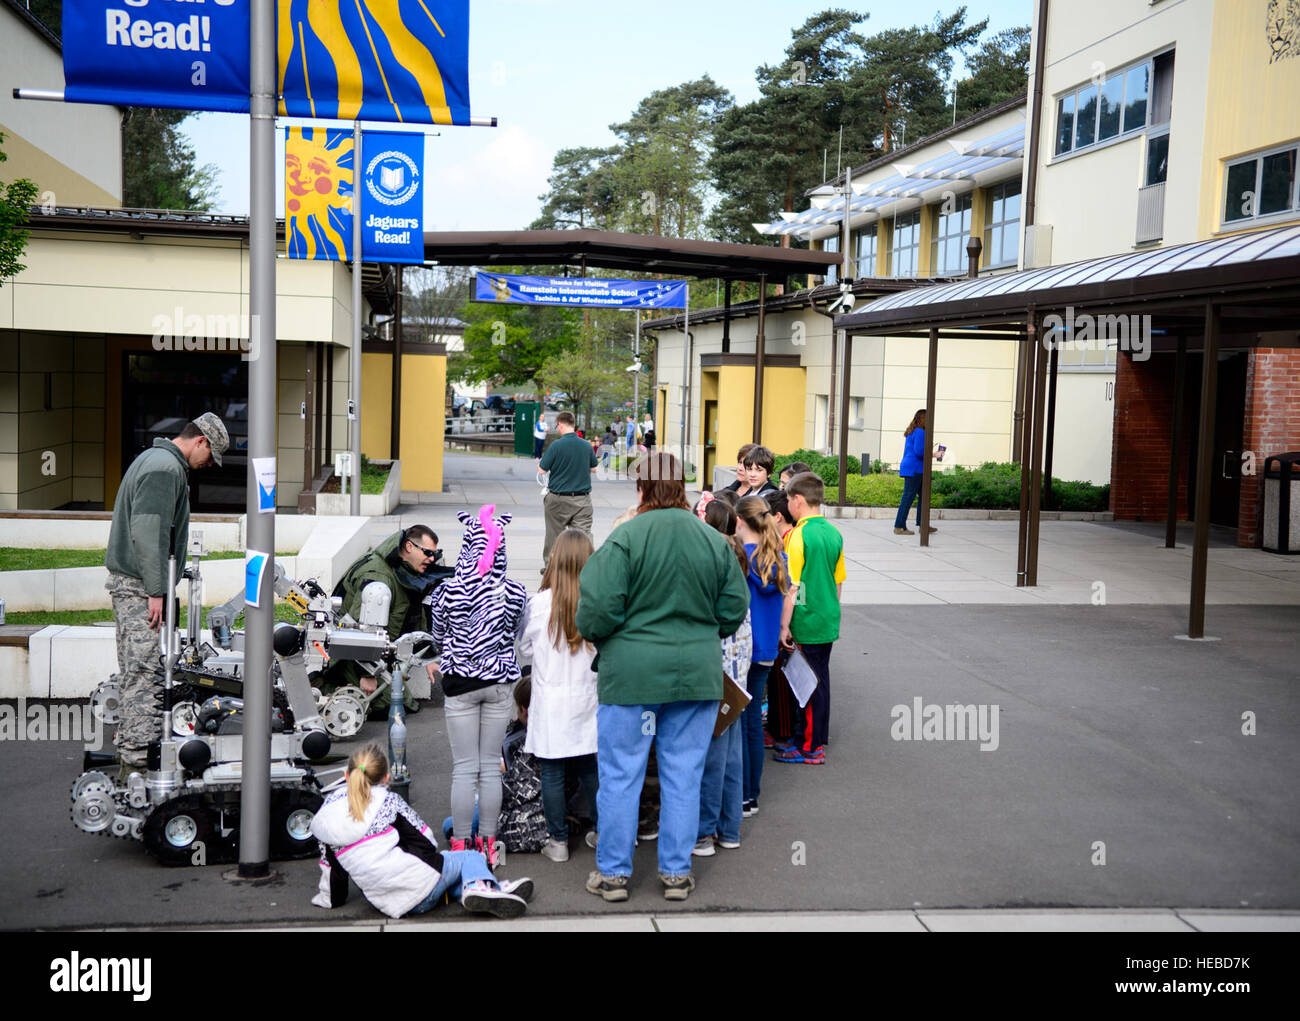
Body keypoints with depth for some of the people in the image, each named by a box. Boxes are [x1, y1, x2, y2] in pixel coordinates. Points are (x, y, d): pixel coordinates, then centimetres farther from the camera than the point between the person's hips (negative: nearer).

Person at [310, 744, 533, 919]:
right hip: (420, 885, -6)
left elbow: (331, 863, 13)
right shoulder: (387, 801, -5)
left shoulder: (326, 813, 6)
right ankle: (480, 885, -16)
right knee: (471, 858, 13)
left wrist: (332, 898, 29)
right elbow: (425, 843, -2)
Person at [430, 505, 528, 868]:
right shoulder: (515, 593, -9)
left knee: (464, 769, 6)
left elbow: (437, 635, 2)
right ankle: (488, 843, 18)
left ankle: (460, 844, 13)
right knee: (491, 767, 10)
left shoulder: (448, 591, -13)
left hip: (460, 683, -1)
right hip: (499, 684, 2)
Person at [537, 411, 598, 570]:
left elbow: (542, 469, -8)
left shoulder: (556, 446, -12)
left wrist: (538, 463, 13)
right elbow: (593, 468, 14)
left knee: (553, 534, 14)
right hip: (582, 499, 2)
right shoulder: (586, 446, 1)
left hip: (559, 498, -2)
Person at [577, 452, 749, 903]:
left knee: (620, 775, 8)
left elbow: (598, 609, -15)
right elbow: (735, 608, 5)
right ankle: (677, 873, 20)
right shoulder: (715, 541, 1)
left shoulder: (624, 538, -13)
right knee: (683, 775, 12)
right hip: (697, 675, 4)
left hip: (630, 675, -3)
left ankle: (613, 873, 18)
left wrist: (590, 631, 6)